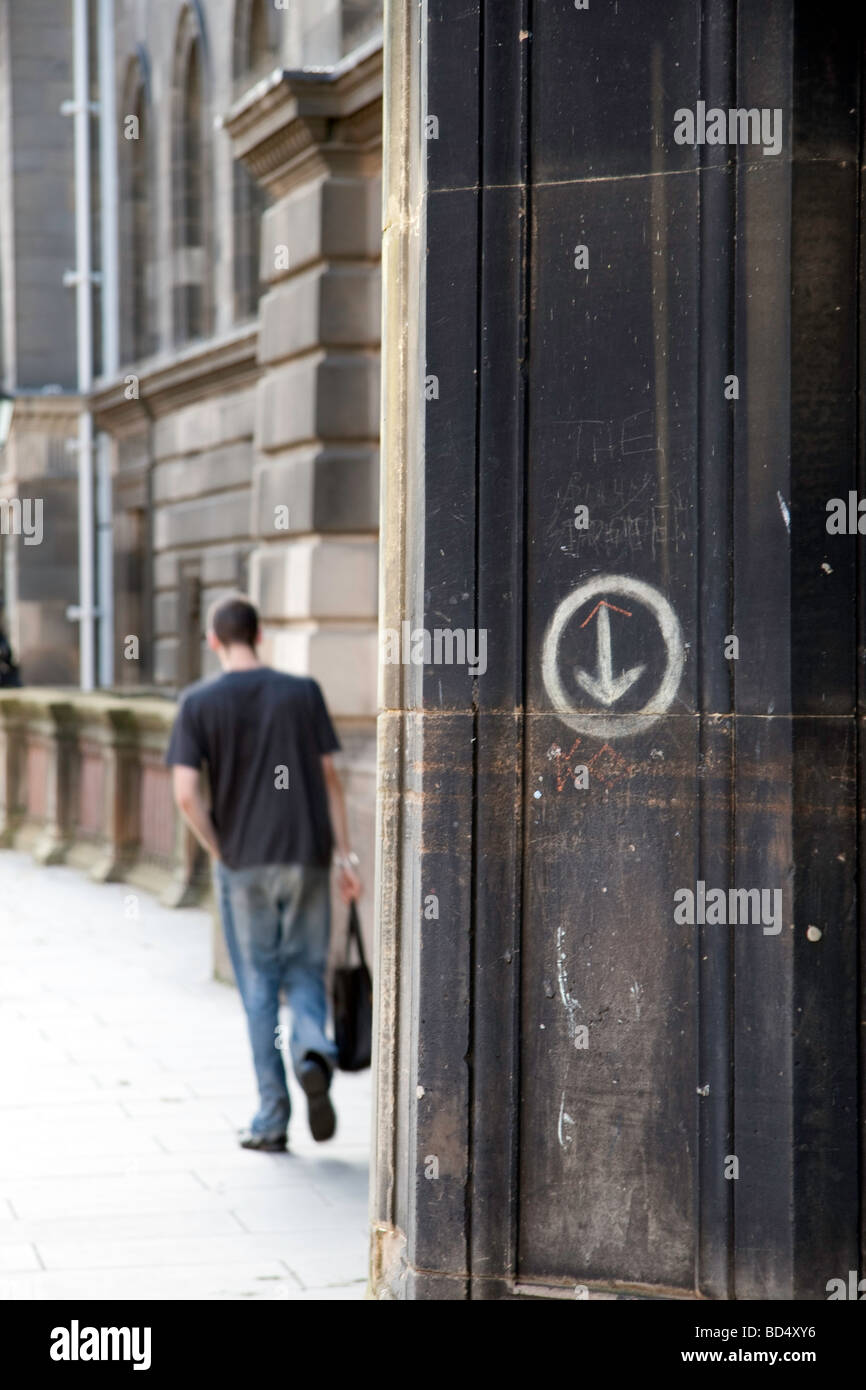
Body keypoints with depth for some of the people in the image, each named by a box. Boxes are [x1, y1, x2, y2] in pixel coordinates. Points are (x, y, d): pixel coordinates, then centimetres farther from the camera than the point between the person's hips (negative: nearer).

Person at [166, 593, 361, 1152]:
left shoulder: (199, 702, -2)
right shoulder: (304, 693, 2)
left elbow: (187, 793, -10)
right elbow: (330, 779, 2)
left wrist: (220, 853, 2)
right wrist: (345, 856, 6)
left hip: (242, 864, -1)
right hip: (307, 858, 1)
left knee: (259, 985, 8)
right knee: (306, 971, 13)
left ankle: (272, 1119, 7)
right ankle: (313, 1050, -18)